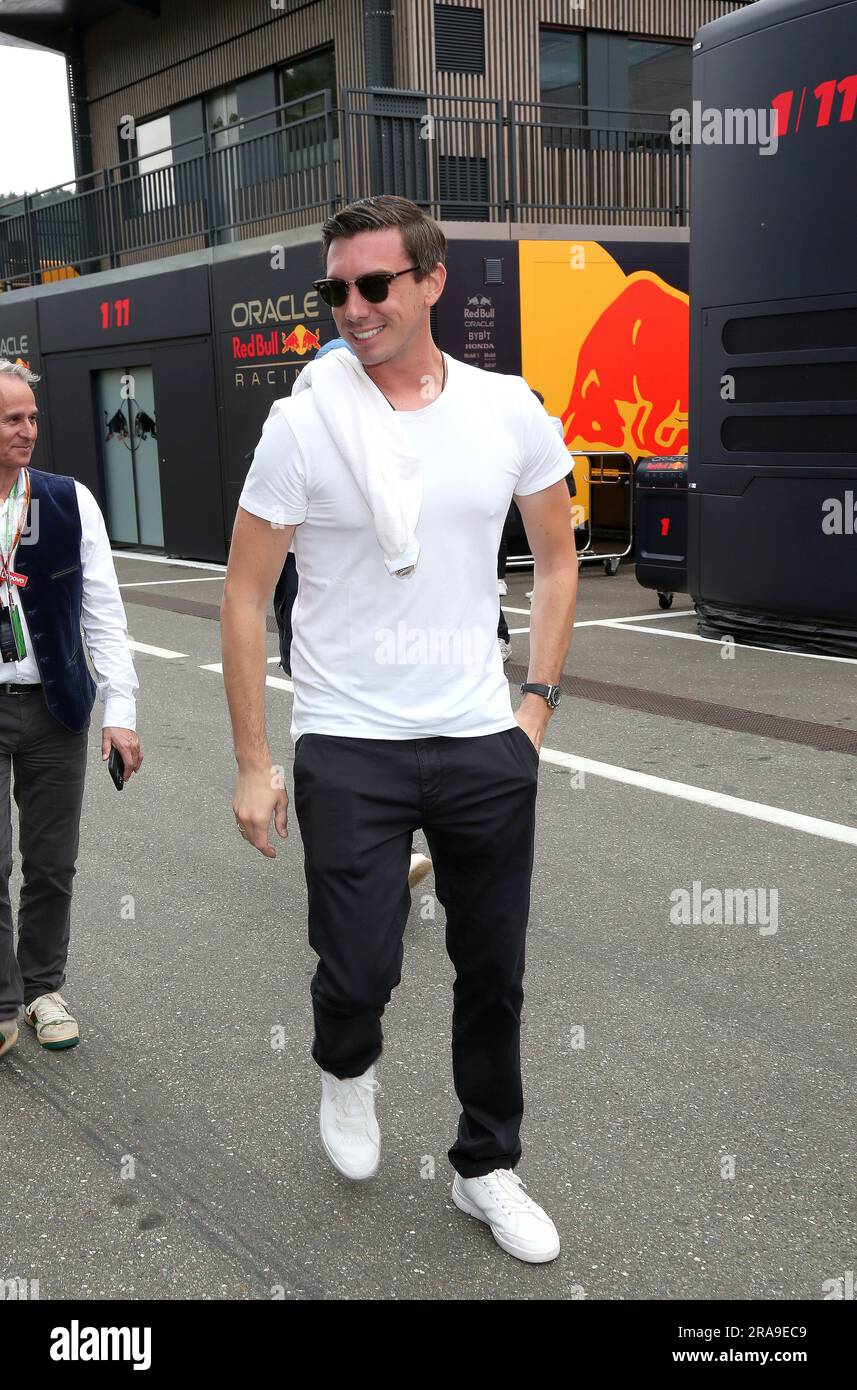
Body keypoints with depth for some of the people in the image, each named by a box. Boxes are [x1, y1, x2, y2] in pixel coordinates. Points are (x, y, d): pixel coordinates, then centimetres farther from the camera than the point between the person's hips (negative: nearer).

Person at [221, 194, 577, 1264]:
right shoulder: (303, 421, -7)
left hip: (485, 743, 3)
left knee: (493, 975, 12)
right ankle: (346, 1067, 36)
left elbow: (556, 555, 13)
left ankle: (486, 1168, 35)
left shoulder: (508, 410, 0)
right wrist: (251, 763, -6)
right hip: (347, 749, -2)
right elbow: (245, 593, -4)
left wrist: (539, 697, 5)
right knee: (358, 973, -2)